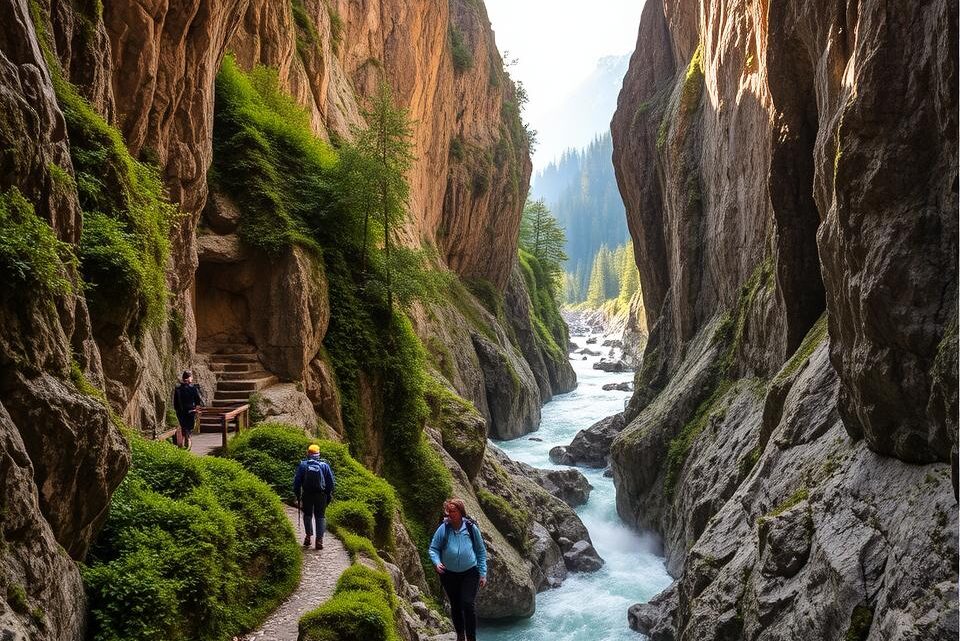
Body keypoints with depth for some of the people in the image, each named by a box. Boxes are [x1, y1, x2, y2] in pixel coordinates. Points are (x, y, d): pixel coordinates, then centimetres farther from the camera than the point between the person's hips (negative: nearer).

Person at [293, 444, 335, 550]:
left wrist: (297, 495, 11)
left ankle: (308, 536, 13)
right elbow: (331, 481, 3)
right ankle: (319, 540, 2)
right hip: (321, 494, 0)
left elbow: (297, 481, 2)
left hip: (307, 494, 0)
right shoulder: (324, 465, 0)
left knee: (307, 515, 19)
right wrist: (329, 495, 12)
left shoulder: (303, 465, 0)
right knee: (320, 516, 7)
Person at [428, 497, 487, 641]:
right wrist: (437, 562, -20)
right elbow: (433, 549, 0)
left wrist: (483, 573, -1)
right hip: (449, 574, 2)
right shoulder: (443, 529, -9)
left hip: (470, 573, -2)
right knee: (455, 606, 14)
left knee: (469, 604, -12)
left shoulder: (471, 528, -8)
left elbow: (481, 551, 0)